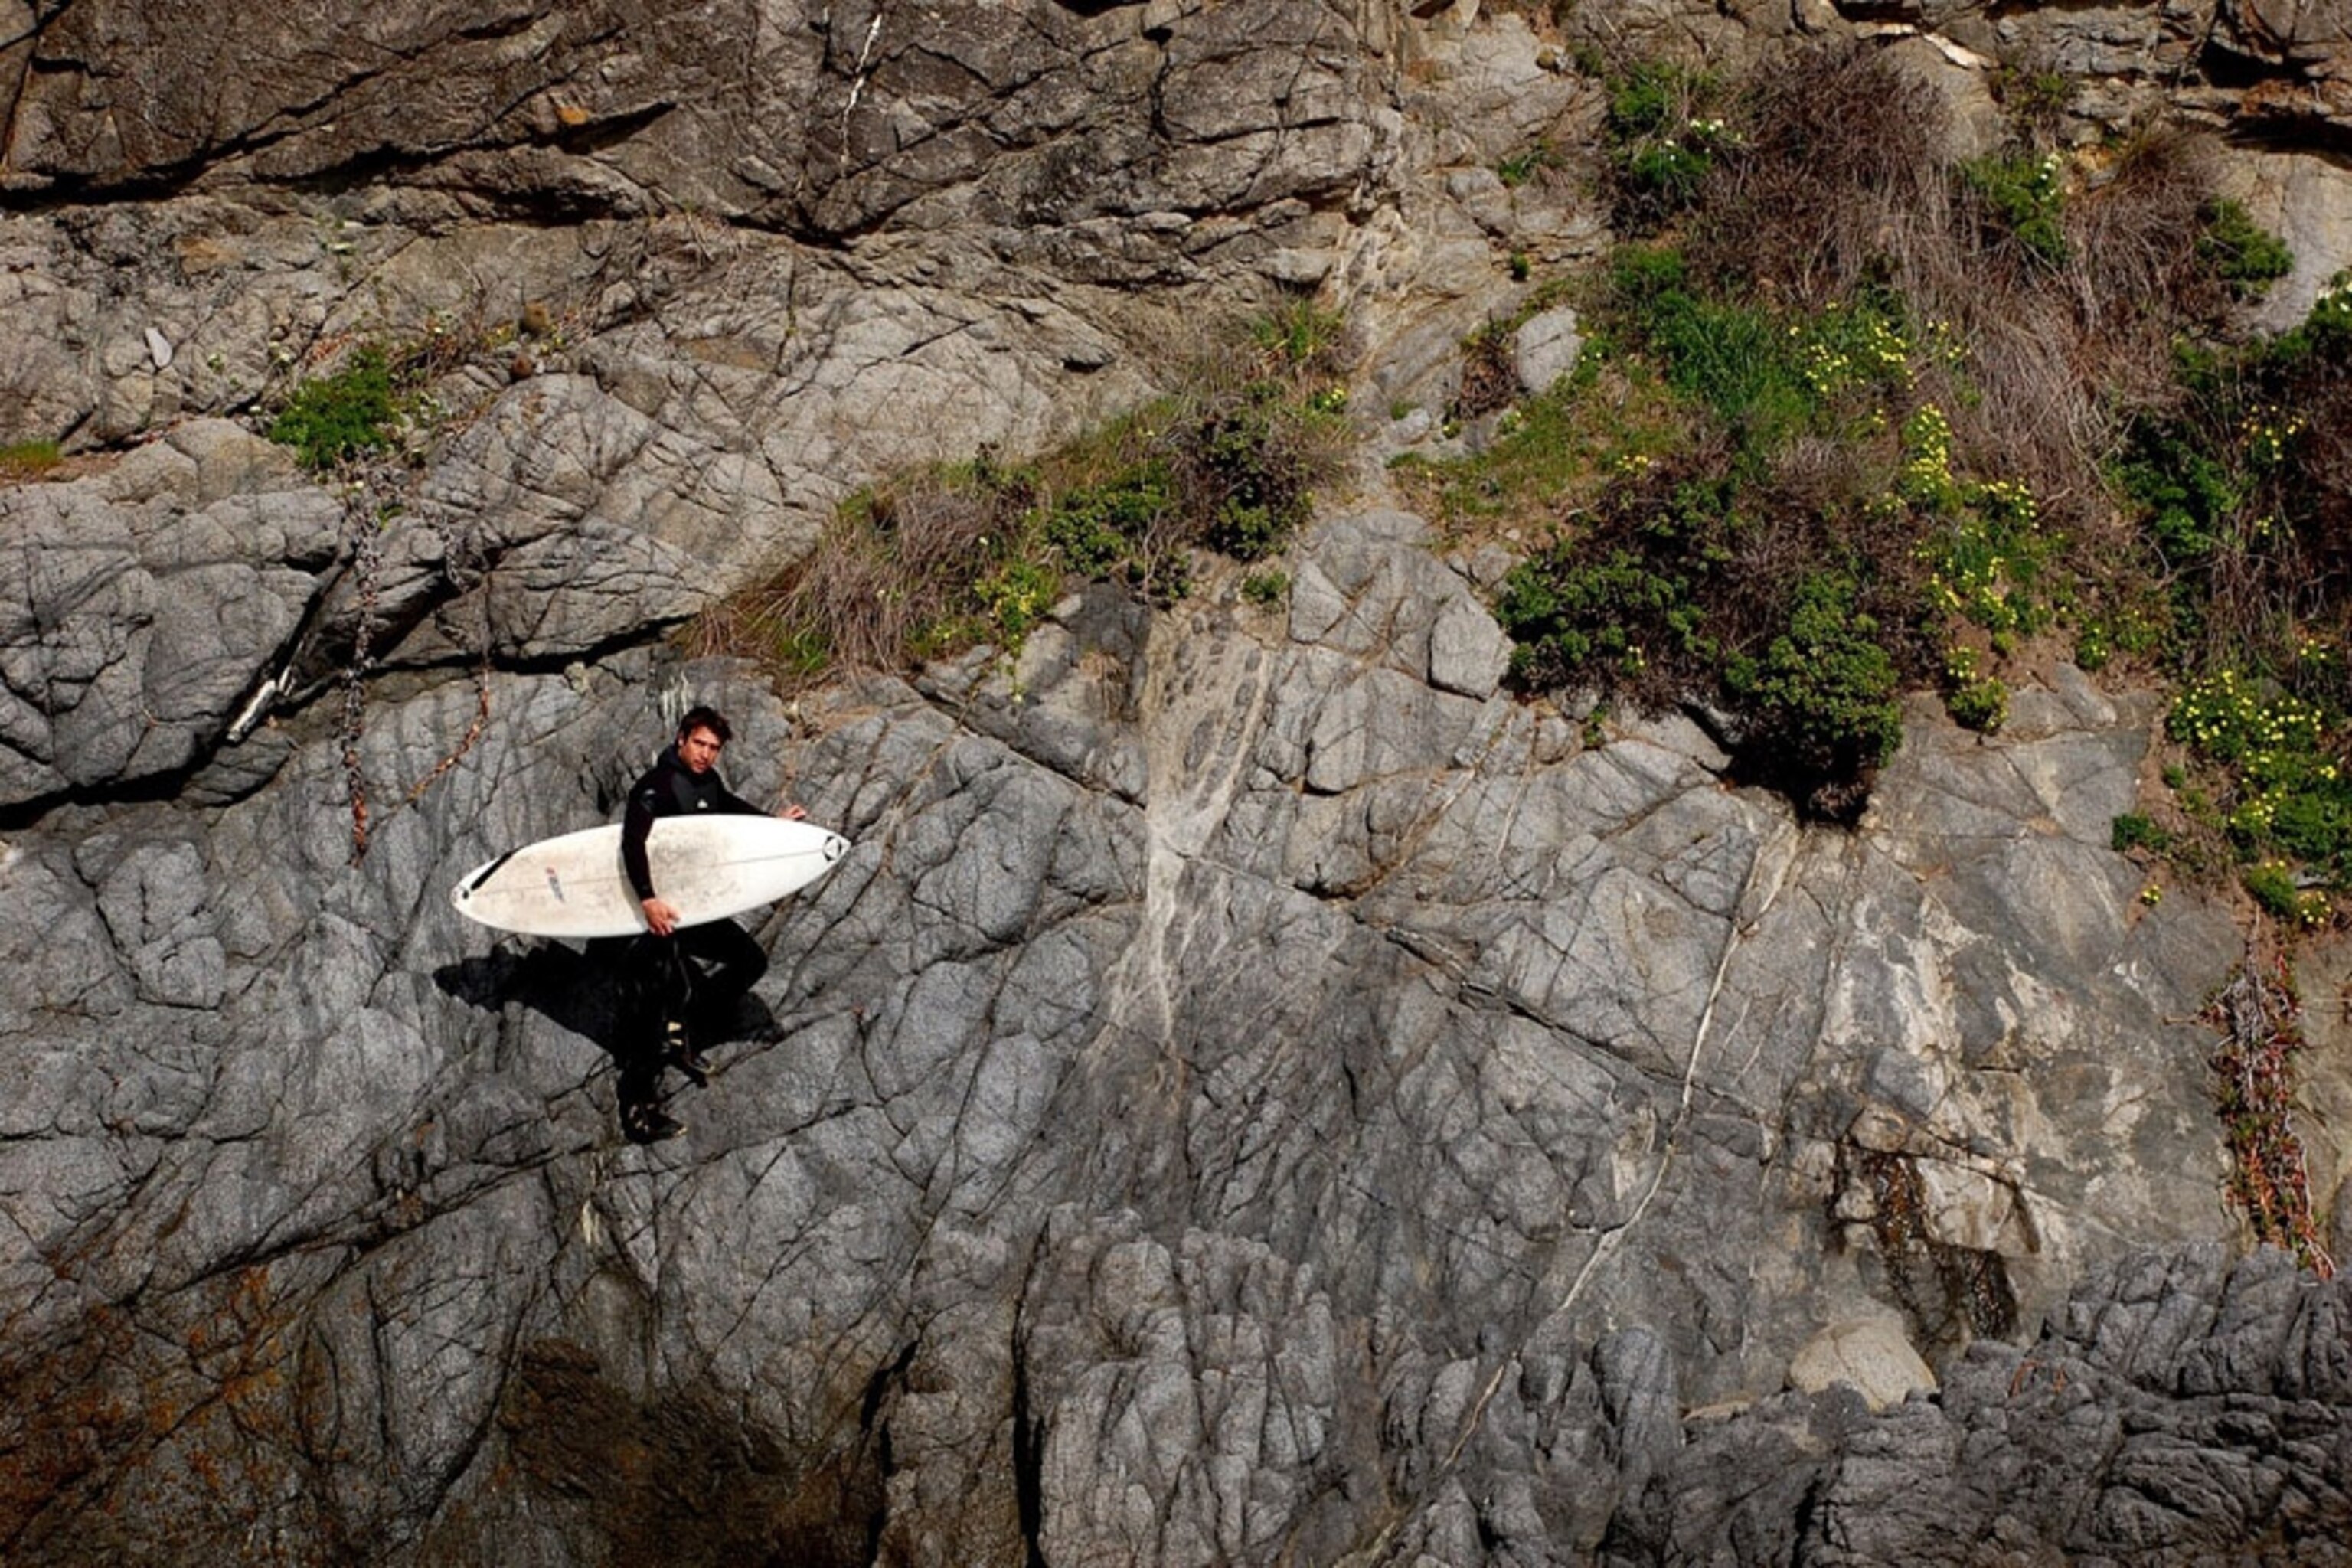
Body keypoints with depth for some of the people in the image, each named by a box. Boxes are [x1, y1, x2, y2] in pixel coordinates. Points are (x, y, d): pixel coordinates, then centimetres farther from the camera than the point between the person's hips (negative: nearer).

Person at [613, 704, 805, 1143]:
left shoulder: (709, 782, 9)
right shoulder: (657, 785, -18)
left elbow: (729, 804, 33)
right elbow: (632, 840, -31)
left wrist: (773, 821, 28)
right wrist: (648, 899, -40)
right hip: (661, 909, -9)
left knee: (748, 961, 17)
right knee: (667, 995, -17)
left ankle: (683, 1041, 17)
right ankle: (638, 1106, -14)